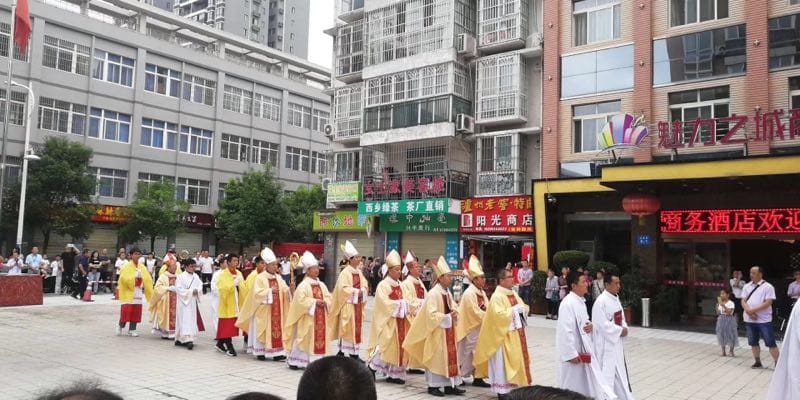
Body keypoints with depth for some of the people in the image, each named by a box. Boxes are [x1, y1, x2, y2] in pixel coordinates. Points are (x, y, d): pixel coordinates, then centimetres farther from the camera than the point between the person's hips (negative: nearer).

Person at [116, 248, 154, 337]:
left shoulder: (142, 267, 11)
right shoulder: (126, 266, -5)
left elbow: (147, 280, 8)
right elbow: (124, 278, -17)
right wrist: (135, 278, -16)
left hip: (138, 294, 5)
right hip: (128, 293, -5)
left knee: (136, 312, 4)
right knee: (126, 311, -8)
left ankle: (132, 330, 13)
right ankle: (120, 326, 17)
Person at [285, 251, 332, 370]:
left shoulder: (321, 285, 10)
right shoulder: (303, 285, -10)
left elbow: (328, 297, 11)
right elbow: (301, 300, -18)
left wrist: (324, 302, -10)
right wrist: (315, 302, -20)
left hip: (320, 318, 6)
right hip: (307, 317, -6)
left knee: (319, 337, 7)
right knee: (304, 339, -2)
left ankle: (316, 360, 15)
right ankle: (294, 360, 8)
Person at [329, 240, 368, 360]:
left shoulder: (359, 272, 10)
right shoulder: (345, 272, -13)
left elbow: (364, 285, 13)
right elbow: (343, 288, -20)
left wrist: (362, 292, -7)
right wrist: (356, 292, -20)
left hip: (358, 304, 8)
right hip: (348, 304, -7)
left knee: (356, 328, 9)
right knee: (347, 328, -3)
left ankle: (354, 353, 15)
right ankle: (342, 351, 5)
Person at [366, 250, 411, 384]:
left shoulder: (400, 285, 12)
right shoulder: (383, 285, -11)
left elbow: (406, 300, 12)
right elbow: (385, 303, -19)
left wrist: (404, 304, -10)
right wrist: (400, 304, -16)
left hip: (400, 321, 7)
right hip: (388, 320, -7)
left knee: (398, 346, 6)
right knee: (385, 344, -9)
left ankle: (393, 374, 11)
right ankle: (372, 367, 6)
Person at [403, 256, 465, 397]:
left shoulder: (447, 293, 8)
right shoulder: (433, 293, -18)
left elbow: (452, 307, 20)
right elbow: (431, 314, -22)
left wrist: (454, 313, -2)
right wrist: (448, 317, -20)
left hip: (448, 331, 8)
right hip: (437, 332, -8)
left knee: (450, 357, 10)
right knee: (436, 358, 0)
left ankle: (449, 385, 17)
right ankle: (433, 385, 12)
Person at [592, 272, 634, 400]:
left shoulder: (616, 298, 8)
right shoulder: (600, 301, -21)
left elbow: (621, 317, 15)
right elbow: (602, 324, -23)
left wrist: (624, 328, -4)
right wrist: (620, 331, -14)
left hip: (617, 342, 9)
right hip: (606, 343, -9)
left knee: (619, 370, 18)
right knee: (606, 372, -3)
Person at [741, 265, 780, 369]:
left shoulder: (767, 287, -6)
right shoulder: (747, 286, 9)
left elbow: (768, 303, -14)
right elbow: (743, 301, 4)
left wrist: (753, 310, -19)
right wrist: (749, 311, -15)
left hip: (764, 320, -5)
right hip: (749, 320, 5)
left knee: (770, 343, -3)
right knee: (753, 342, 12)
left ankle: (778, 364, 4)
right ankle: (758, 362, 24)